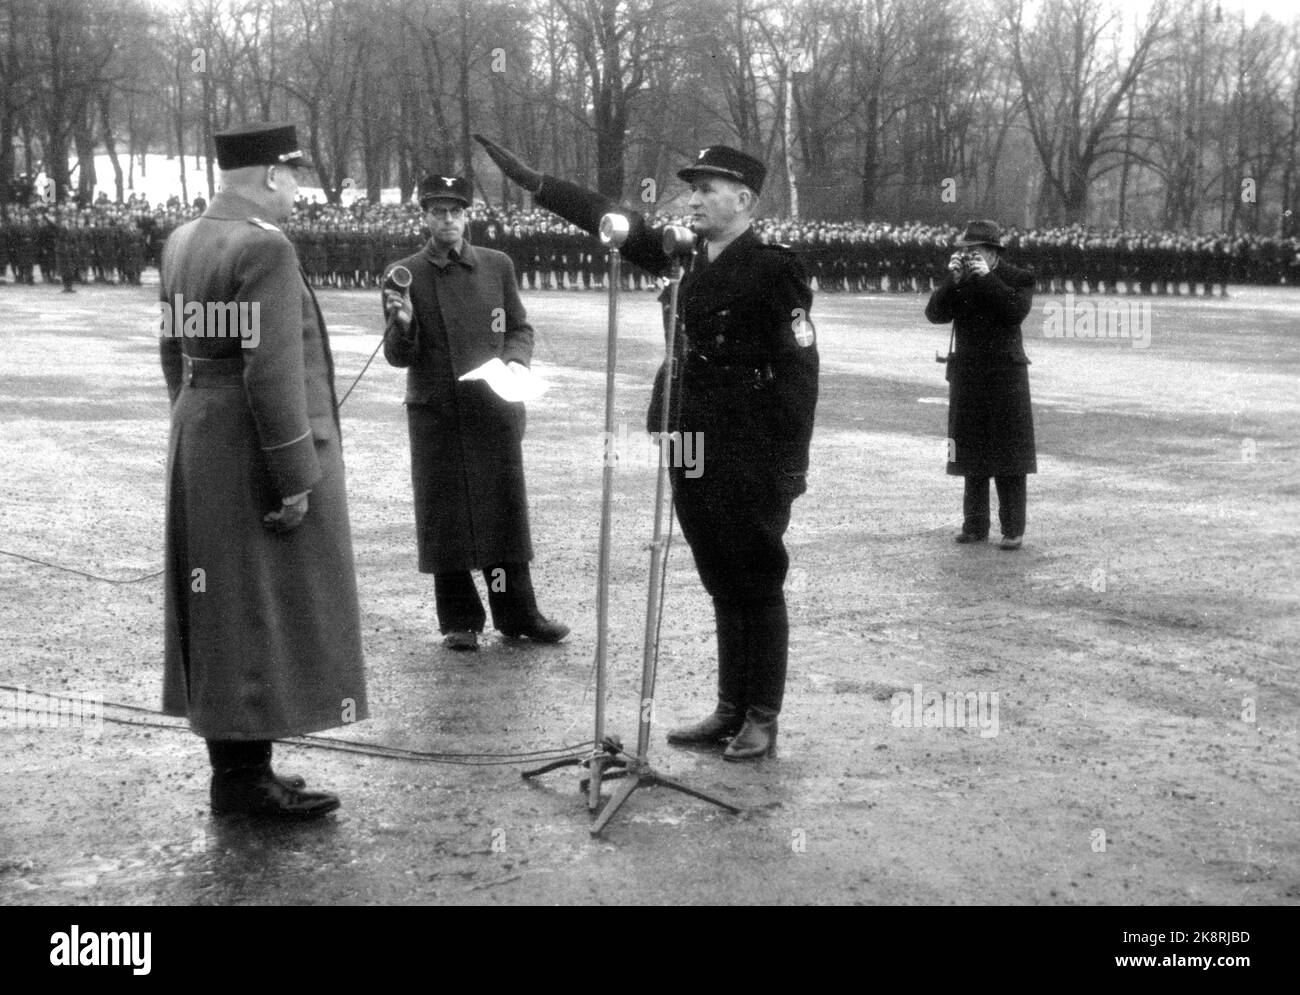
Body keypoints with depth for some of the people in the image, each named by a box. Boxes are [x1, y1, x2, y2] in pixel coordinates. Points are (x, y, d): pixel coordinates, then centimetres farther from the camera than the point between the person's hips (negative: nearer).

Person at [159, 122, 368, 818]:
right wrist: (296, 476, -19)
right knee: (262, 615, -2)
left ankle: (232, 765, 22)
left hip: (200, 448, 9)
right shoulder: (265, 248, -18)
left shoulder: (182, 243, 10)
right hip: (261, 455, -9)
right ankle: (246, 779, 4)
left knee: (219, 611, 13)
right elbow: (271, 373, -23)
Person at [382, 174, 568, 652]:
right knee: (444, 517, 3)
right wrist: (404, 324, -21)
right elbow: (399, 356, -1)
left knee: (504, 509, 6)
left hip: (494, 407, 1)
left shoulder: (497, 265, 5)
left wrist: (516, 361, -7)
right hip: (435, 412, -1)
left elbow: (520, 327, 13)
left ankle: (517, 614, 18)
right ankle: (459, 621, 16)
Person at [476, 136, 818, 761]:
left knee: (757, 586, 3)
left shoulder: (773, 269, -11)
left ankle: (762, 719, 14)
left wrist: (791, 463, -16)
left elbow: (799, 368, -13)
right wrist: (528, 179, 6)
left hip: (751, 457, -7)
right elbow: (606, 219, 10)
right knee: (722, 586, 14)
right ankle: (730, 709, 23)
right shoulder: (687, 258, 9)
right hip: (693, 450, 7)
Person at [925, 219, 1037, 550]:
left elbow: (1016, 312, -19)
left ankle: (1013, 529, 4)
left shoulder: (1018, 278, -2)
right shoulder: (958, 279, 7)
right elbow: (935, 314, -4)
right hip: (967, 376, 4)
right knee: (971, 453, 9)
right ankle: (975, 525, 18)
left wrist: (987, 278, -19)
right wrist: (953, 279, -15)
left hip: (1005, 376, -4)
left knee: (1008, 454, -1)